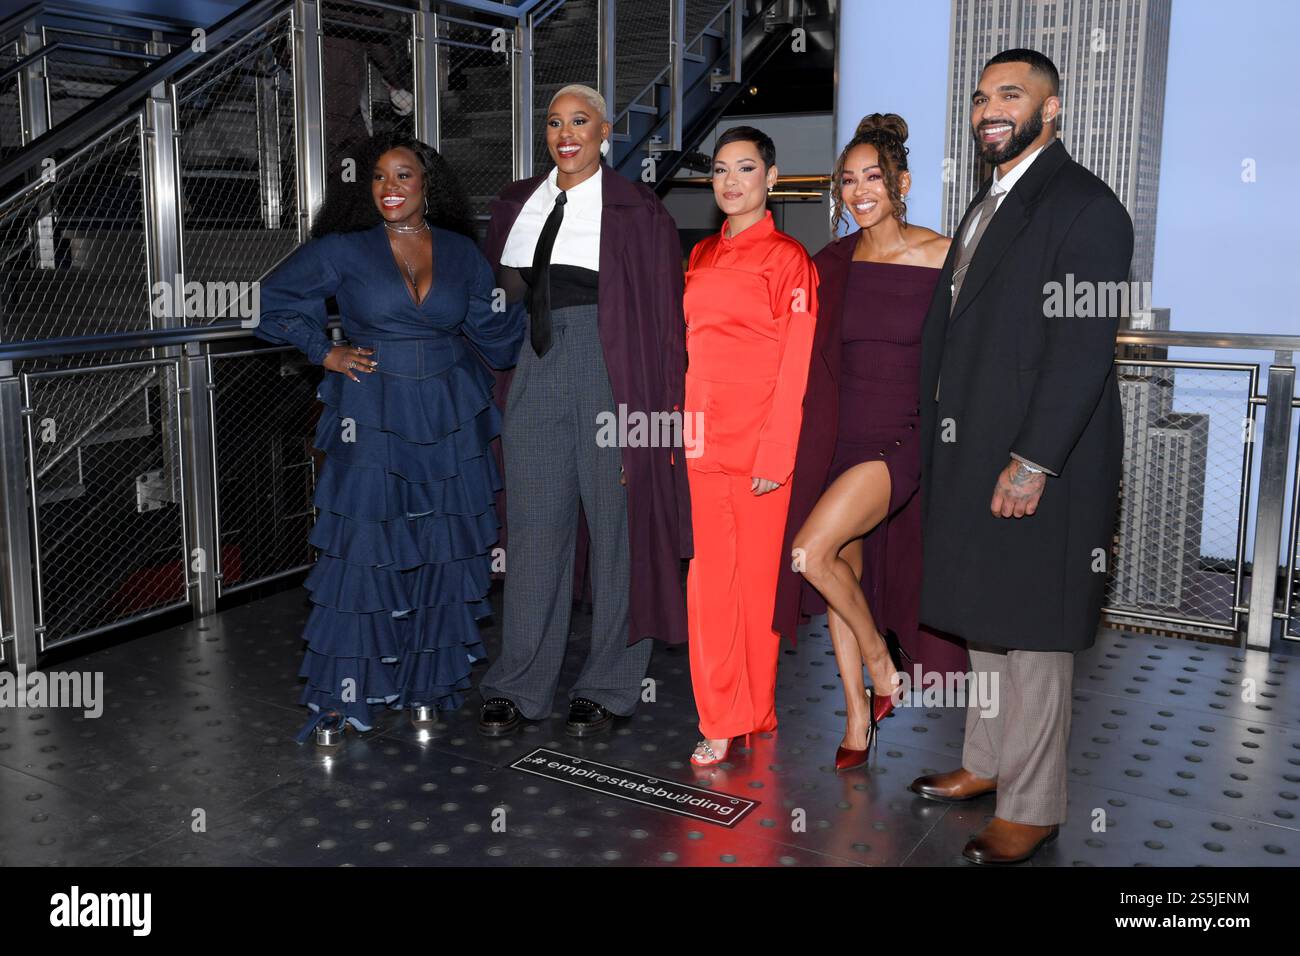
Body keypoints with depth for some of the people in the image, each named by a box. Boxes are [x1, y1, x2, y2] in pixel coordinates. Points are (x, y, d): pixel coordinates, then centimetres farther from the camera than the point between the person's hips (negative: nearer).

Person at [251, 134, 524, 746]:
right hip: (374, 419, -2)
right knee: (362, 553, -4)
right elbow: (277, 298, 6)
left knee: (442, 553, 6)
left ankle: (424, 683, 21)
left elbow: (489, 331, 11)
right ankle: (337, 699, 6)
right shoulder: (344, 250, -1)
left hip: (449, 422, 3)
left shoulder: (461, 253, 7)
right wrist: (325, 353, 0)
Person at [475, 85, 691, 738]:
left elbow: (662, 314, -4)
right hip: (536, 372, 4)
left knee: (616, 524, 3)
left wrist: (657, 403, -10)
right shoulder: (517, 204, 14)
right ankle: (519, 688, 17)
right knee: (533, 526, 6)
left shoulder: (636, 210, 0)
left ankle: (609, 686, 17)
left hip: (611, 376, -4)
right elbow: (497, 291, 21)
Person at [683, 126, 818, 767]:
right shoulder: (702, 255, 14)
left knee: (757, 575, 5)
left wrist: (776, 454, -15)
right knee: (710, 578, 5)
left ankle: (755, 710, 21)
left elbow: (796, 365, -9)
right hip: (703, 437, 5)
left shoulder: (786, 258, -5)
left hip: (758, 440, -5)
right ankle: (720, 720, 14)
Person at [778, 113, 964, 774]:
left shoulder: (941, 256, -6)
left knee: (811, 553, -20)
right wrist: (812, 439, 4)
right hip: (839, 436, 5)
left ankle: (882, 662, 7)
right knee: (842, 572, 9)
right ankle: (858, 716, 25)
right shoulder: (835, 264, 7)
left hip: (902, 438, -5)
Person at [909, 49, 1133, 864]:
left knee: (1032, 637, 1)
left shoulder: (1084, 206, -11)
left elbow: (1084, 346, -19)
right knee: (985, 620, 18)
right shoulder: (989, 205, 17)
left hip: (1038, 462, -9)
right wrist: (942, 444, 13)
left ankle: (1032, 809, 14)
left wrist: (1032, 463, -22)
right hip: (972, 458, 9)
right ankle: (988, 763, 33)